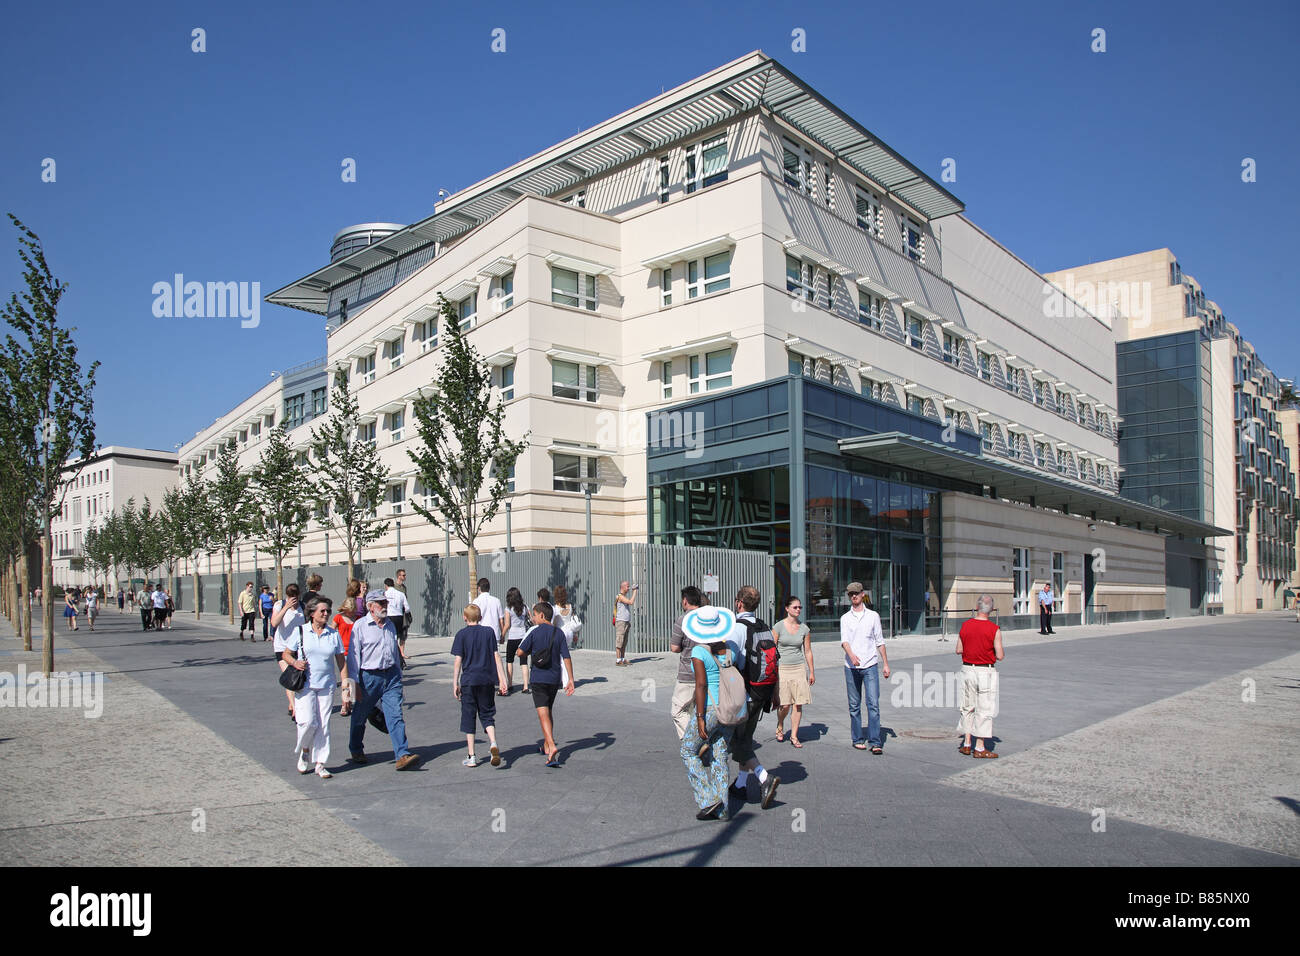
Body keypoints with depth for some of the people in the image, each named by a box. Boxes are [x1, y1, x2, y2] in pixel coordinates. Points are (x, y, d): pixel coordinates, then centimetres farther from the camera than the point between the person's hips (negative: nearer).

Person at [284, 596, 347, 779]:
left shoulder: (333, 634, 7)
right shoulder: (300, 631, 2)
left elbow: (341, 661, 10)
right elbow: (286, 654, 8)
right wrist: (294, 662, -13)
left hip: (326, 685, 2)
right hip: (305, 685, -2)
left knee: (323, 725, 1)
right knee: (308, 721, -13)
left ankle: (320, 764, 11)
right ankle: (304, 751, 18)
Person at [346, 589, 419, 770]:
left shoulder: (390, 625, 12)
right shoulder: (360, 626, -5)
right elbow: (353, 656, -7)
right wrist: (356, 683, -12)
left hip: (391, 676, 3)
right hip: (369, 677, -3)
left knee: (395, 716, -7)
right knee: (360, 716, 13)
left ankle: (402, 755, -13)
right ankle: (356, 751, 36)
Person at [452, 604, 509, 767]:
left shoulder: (461, 634, -2)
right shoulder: (489, 632, 3)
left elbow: (458, 660, -6)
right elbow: (496, 657, 1)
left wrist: (455, 683, -1)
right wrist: (502, 680, 3)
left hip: (468, 681, -2)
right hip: (487, 680, 2)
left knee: (469, 717, 7)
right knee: (487, 714, 13)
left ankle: (471, 757, 8)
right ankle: (493, 743, -12)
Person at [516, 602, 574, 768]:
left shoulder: (535, 632, -7)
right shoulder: (559, 633, 2)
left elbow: (520, 652, -6)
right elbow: (566, 657, -2)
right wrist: (570, 680, -1)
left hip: (539, 678, -5)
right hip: (555, 678, 5)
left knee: (543, 713, -8)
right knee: (549, 711, 20)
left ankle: (552, 746, -24)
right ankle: (546, 746, 30)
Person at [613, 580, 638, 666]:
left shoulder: (625, 596, 18)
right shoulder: (620, 596, -13)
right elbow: (631, 602, -25)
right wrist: (634, 591, -18)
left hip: (626, 622, 10)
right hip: (620, 622, -10)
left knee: (624, 642, 10)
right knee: (619, 642, -8)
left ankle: (623, 659, 13)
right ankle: (618, 661, -8)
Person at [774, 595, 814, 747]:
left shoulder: (804, 628, 6)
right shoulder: (779, 627, -4)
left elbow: (808, 651, 12)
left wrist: (811, 672, 12)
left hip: (799, 668, 3)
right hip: (782, 668, -3)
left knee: (798, 704, 0)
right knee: (785, 705, -5)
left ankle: (794, 736, 12)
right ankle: (779, 727, 25)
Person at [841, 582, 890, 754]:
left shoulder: (873, 616, 9)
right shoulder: (845, 618, 7)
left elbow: (879, 641, 13)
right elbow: (844, 640, -7)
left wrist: (885, 664, 9)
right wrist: (851, 655, -26)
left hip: (870, 665, -1)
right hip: (851, 667, 1)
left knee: (873, 704, -9)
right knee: (854, 706, 6)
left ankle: (875, 742, -9)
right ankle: (857, 739, 17)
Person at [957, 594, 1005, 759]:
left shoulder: (965, 626, -2)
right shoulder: (994, 629, -13)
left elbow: (958, 650, 3)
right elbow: (999, 656, -12)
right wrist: (990, 648, 8)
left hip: (967, 669, 4)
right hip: (986, 672, -4)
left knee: (968, 708, 15)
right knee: (984, 710, 3)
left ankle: (966, 744, 18)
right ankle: (979, 748, 6)